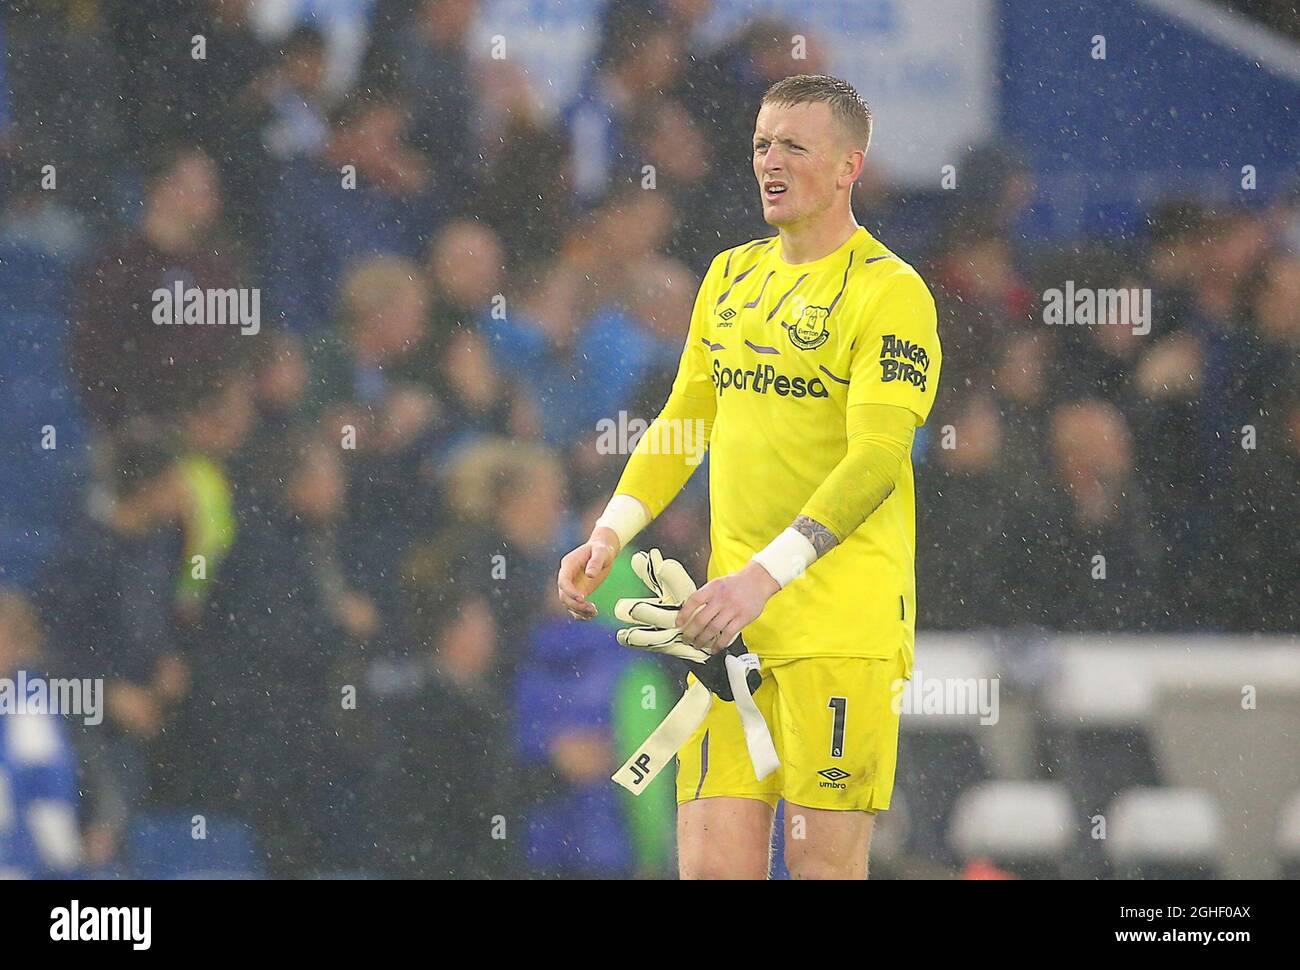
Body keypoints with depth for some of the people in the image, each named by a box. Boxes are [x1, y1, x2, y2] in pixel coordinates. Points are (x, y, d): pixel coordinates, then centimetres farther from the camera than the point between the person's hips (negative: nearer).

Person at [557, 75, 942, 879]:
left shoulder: (889, 291, -7)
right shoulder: (731, 276, 16)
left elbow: (877, 459, -17)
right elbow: (683, 420, 25)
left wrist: (767, 573, -26)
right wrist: (611, 535, 10)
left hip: (842, 622, -6)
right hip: (730, 615, 6)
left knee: (824, 864, -7)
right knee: (713, 864, -3)